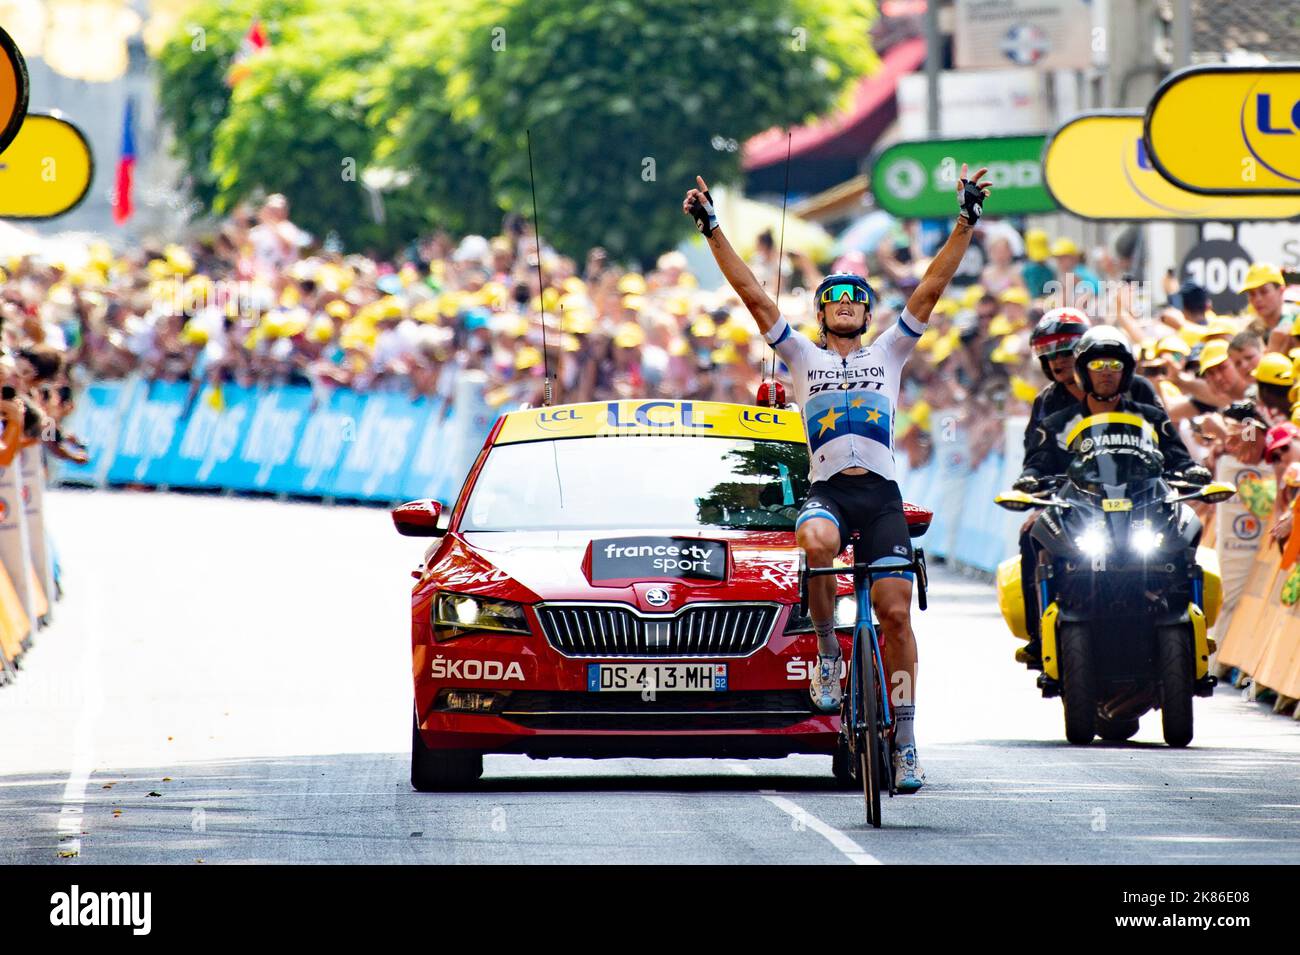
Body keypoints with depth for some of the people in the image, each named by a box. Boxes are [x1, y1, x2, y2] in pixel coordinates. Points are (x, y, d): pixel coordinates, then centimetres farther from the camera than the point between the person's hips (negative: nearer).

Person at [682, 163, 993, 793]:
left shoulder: (888, 355, 18)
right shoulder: (803, 358, 16)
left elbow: (931, 289, 11)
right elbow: (752, 294, 10)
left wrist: (965, 223, 3)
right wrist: (712, 231, 3)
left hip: (881, 497, 1)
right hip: (826, 492, -1)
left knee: (895, 612, -7)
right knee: (816, 543, -37)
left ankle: (904, 739, 0)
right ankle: (826, 647, -15)